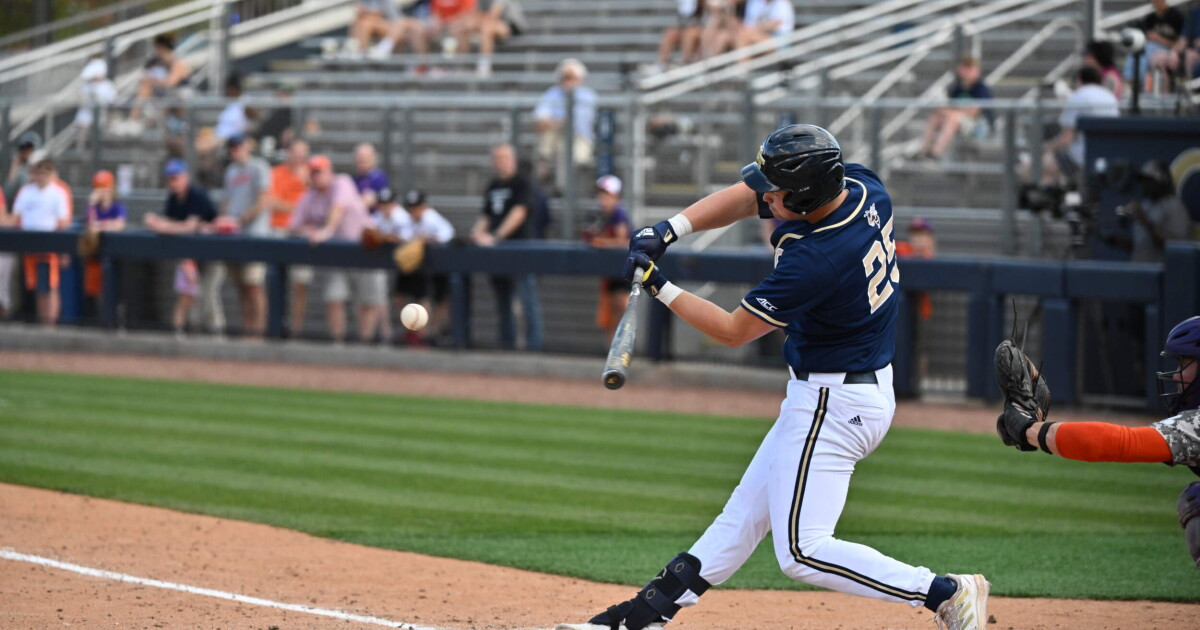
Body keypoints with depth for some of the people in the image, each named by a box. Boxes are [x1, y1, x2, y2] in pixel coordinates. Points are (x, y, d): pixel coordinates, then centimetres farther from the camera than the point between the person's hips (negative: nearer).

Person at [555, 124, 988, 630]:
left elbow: (734, 331, -17)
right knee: (745, 512, 17)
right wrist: (669, 229, -5)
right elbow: (741, 198, 6)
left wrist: (659, 288, -10)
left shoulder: (817, 260, -31)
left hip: (833, 405, -10)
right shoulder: (863, 185, -6)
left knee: (802, 552, -8)